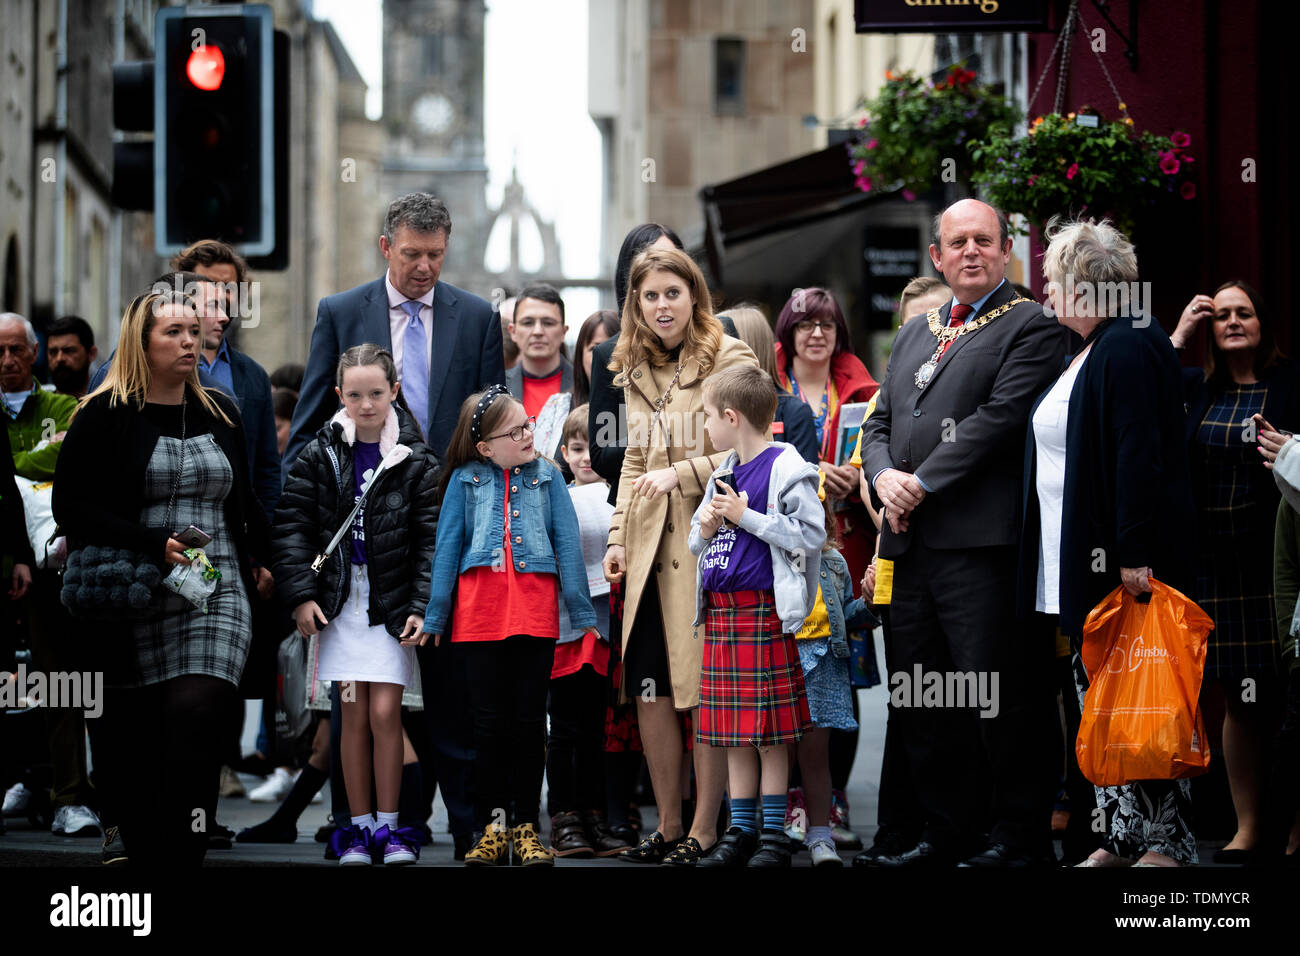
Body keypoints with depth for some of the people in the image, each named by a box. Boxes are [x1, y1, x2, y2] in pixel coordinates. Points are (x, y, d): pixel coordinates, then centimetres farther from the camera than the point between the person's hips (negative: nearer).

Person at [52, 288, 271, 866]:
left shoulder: (219, 413, 14)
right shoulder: (104, 417, 0)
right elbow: (70, 508, -7)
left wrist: (266, 559, 29)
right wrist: (154, 546, -15)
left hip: (214, 596, 2)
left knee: (193, 716, -18)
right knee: (131, 739, 1)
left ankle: (185, 852, -16)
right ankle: (143, 853, 13)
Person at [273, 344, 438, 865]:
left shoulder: (415, 461, -3)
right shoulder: (320, 455, 1)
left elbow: (431, 538, -3)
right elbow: (293, 525, 2)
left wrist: (422, 606, -10)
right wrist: (300, 594, -6)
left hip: (393, 601, -1)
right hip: (340, 597, 1)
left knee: (386, 711, -5)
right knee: (354, 713, 2)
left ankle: (388, 826, 5)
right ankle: (359, 827, 9)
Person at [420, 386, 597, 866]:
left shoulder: (547, 476, 10)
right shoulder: (465, 480, 8)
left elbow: (567, 543, 8)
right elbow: (447, 546, 9)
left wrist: (581, 612, 3)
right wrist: (435, 616, 6)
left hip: (535, 611, 0)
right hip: (480, 610, 0)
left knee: (529, 719, 4)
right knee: (489, 719, 4)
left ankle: (526, 826, 10)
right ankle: (492, 826, 10)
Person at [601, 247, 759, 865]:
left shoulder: (729, 359, -4)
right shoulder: (635, 372, 16)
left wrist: (682, 473, -16)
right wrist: (617, 535, 14)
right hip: (651, 549, 6)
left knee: (705, 687, -3)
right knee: (648, 686, 4)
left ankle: (704, 828, 5)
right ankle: (667, 824, 15)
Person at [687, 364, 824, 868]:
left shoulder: (786, 468, -7)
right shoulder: (723, 472, 17)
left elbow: (811, 534, -16)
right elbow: (697, 541, 26)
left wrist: (745, 517, -14)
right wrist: (706, 529, 3)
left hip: (762, 611, -8)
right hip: (720, 610, 8)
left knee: (769, 730, -4)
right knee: (733, 732, 10)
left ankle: (774, 833, 3)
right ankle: (741, 830, 16)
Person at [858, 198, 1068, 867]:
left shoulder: (1030, 328, -1)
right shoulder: (912, 336, 23)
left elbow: (999, 418, -12)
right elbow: (878, 426, 20)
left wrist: (923, 482, -12)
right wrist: (885, 477, -2)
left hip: (980, 542, -7)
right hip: (910, 545, 8)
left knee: (998, 698, -7)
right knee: (921, 707, 10)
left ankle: (1020, 835, 2)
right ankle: (947, 833, 18)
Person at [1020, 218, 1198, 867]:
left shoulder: (1129, 348, -14)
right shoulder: (1085, 353, 16)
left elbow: (1140, 458, -21)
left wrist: (1134, 557, -25)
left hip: (1126, 564, -10)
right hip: (1086, 564, 10)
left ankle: (1166, 842, -1)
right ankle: (1122, 837, 18)